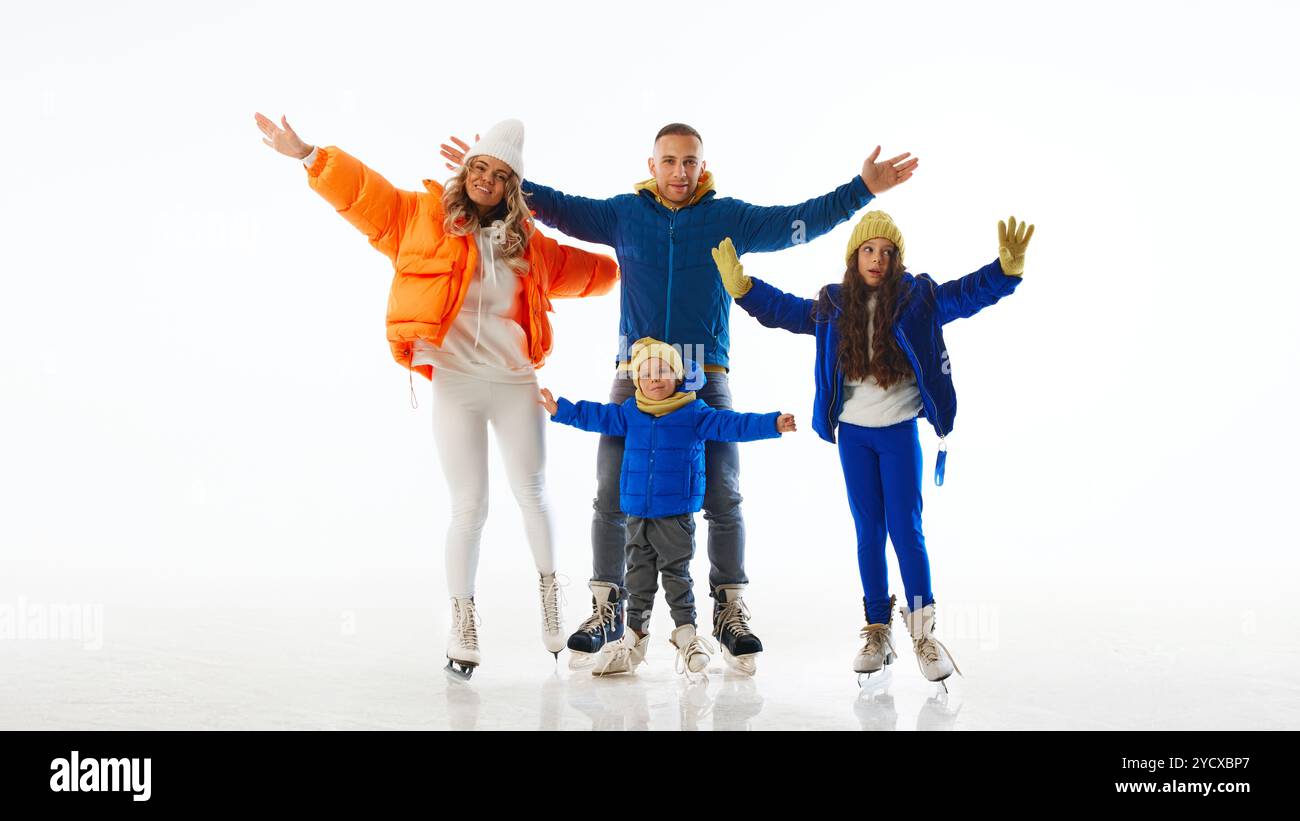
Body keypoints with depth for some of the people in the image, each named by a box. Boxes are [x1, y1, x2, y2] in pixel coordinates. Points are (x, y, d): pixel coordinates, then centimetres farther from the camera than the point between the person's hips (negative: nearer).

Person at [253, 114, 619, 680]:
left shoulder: (526, 243, 12)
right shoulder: (423, 216, 2)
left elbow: (582, 269, 29)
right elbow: (361, 190, -4)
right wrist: (307, 154, -13)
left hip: (516, 383, 3)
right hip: (455, 384, -3)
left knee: (532, 494, 7)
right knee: (469, 507, -1)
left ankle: (551, 607, 25)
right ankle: (462, 625, 11)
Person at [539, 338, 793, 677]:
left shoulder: (694, 412, -4)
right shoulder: (630, 413, 7)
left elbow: (730, 424, -9)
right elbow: (598, 417, 18)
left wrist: (772, 423, -19)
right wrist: (561, 410, 17)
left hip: (677, 514, -4)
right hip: (637, 513, 4)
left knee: (677, 575, 1)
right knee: (638, 576, 11)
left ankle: (686, 632, 9)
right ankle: (635, 634, 20)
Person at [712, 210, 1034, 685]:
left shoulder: (918, 298, -3)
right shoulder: (833, 305, 3)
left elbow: (971, 293, -10)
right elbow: (783, 310, 16)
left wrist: (1006, 267, -27)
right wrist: (741, 285, 7)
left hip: (900, 431, -2)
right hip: (853, 434, 3)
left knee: (905, 529, -4)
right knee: (868, 531, 8)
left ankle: (923, 630, 5)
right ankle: (878, 631, 15)